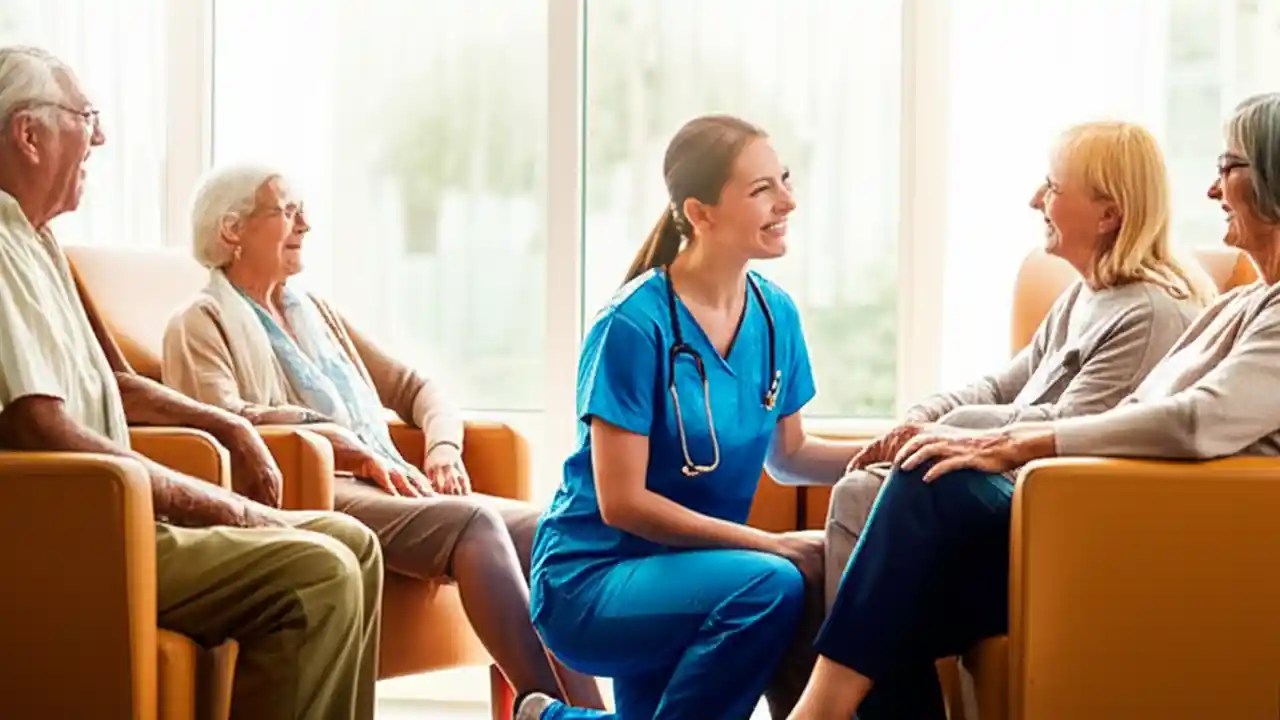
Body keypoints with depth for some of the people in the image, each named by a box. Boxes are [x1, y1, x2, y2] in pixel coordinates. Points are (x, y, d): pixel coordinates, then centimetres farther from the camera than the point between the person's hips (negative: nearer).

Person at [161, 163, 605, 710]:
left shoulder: (316, 313, 29)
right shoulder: (203, 323, 7)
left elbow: (415, 387, 28)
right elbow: (225, 416, -13)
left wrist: (443, 446, 5)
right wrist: (355, 450, -18)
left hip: (391, 488, 7)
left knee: (540, 529, -19)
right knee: (473, 520, -31)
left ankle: (587, 708, -34)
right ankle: (556, 706, -35)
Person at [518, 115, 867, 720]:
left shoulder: (775, 314, 0)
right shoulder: (635, 324, -19)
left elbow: (786, 455, 13)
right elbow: (621, 502, -20)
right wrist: (770, 544, -22)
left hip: (684, 572, 8)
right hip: (589, 580, -7)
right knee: (772, 585, -30)